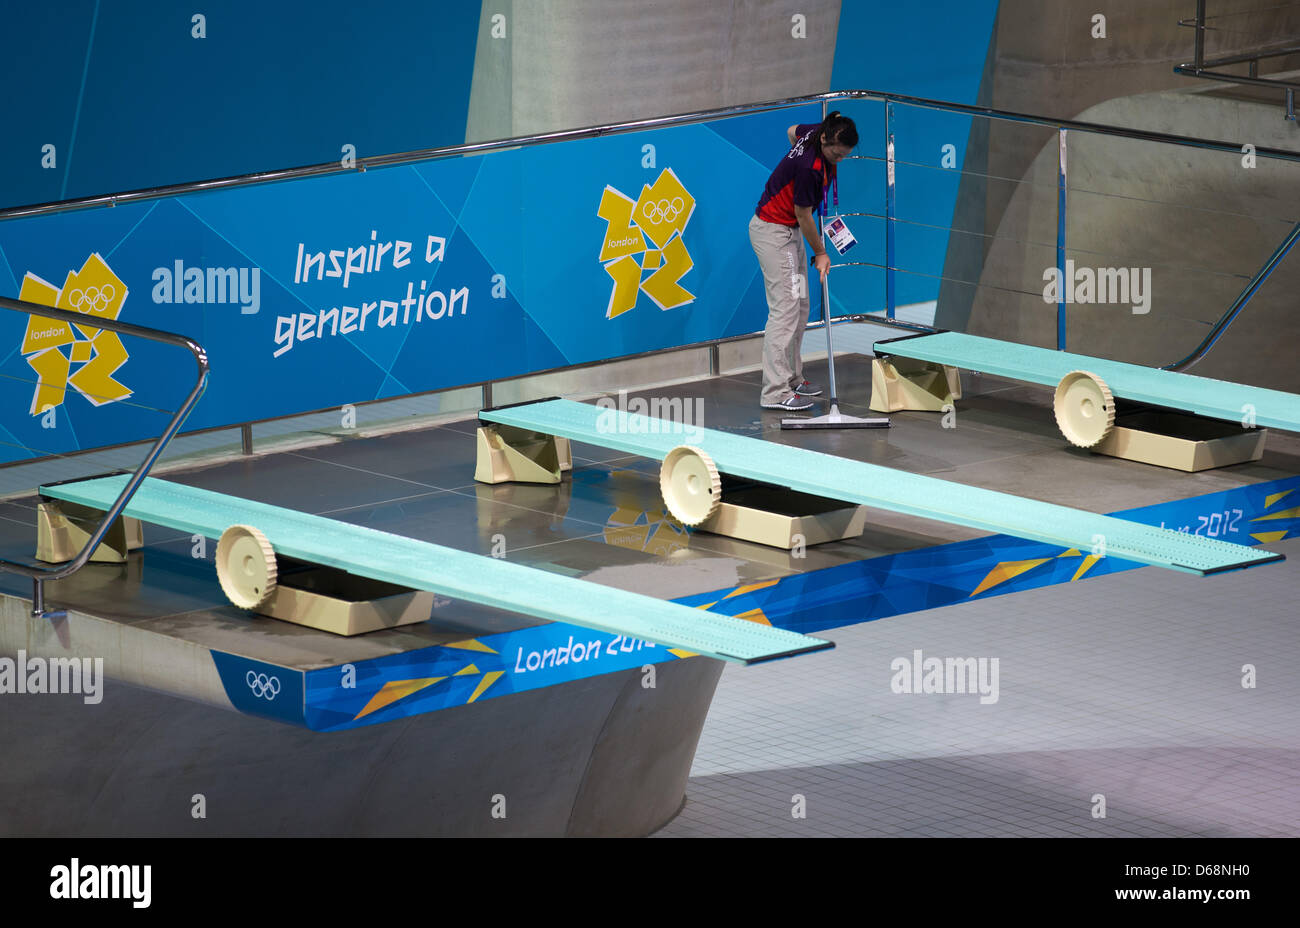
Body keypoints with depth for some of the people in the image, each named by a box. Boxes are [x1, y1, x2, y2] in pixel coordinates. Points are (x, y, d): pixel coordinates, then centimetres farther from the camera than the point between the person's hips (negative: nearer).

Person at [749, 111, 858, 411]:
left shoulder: (818, 132, -5)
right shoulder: (810, 168, -30)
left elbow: (792, 132, 19)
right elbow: (803, 215, -18)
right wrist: (820, 253, -5)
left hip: (789, 230, 10)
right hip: (773, 231, -10)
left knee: (800, 307, 12)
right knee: (785, 307, -14)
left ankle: (791, 378, 18)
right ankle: (775, 392, -16)